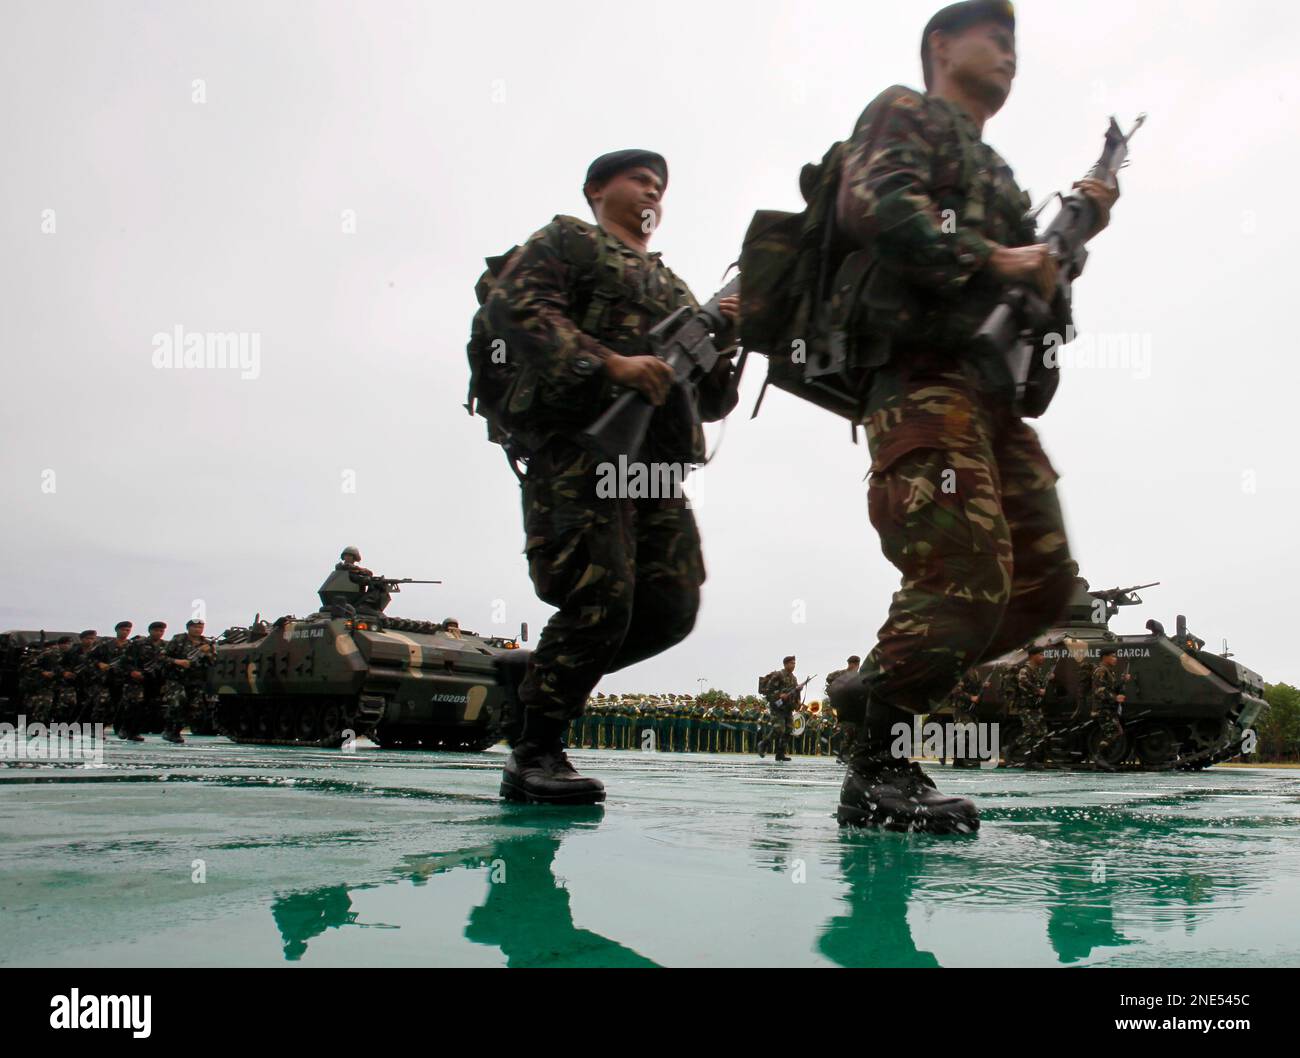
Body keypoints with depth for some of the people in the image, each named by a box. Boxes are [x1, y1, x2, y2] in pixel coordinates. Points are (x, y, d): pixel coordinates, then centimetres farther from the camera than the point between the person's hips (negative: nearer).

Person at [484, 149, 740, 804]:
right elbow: (511, 307, -7)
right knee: (600, 602, -16)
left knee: (670, 608, -3)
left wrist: (724, 339, 8)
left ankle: (539, 680, 15)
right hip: (579, 445, -7)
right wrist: (609, 363, -17)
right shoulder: (568, 241, 14)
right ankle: (534, 756, -4)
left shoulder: (676, 288, 33)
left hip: (657, 463, 7)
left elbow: (712, 402, 28)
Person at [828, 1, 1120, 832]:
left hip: (994, 395, 9)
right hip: (925, 381, -9)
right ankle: (875, 774, -8)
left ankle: (880, 689, 11)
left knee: (1045, 580, 3)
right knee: (964, 582, -18)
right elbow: (872, 205, -14)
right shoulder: (906, 114, 9)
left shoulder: (998, 174, 32)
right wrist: (994, 259, -13)